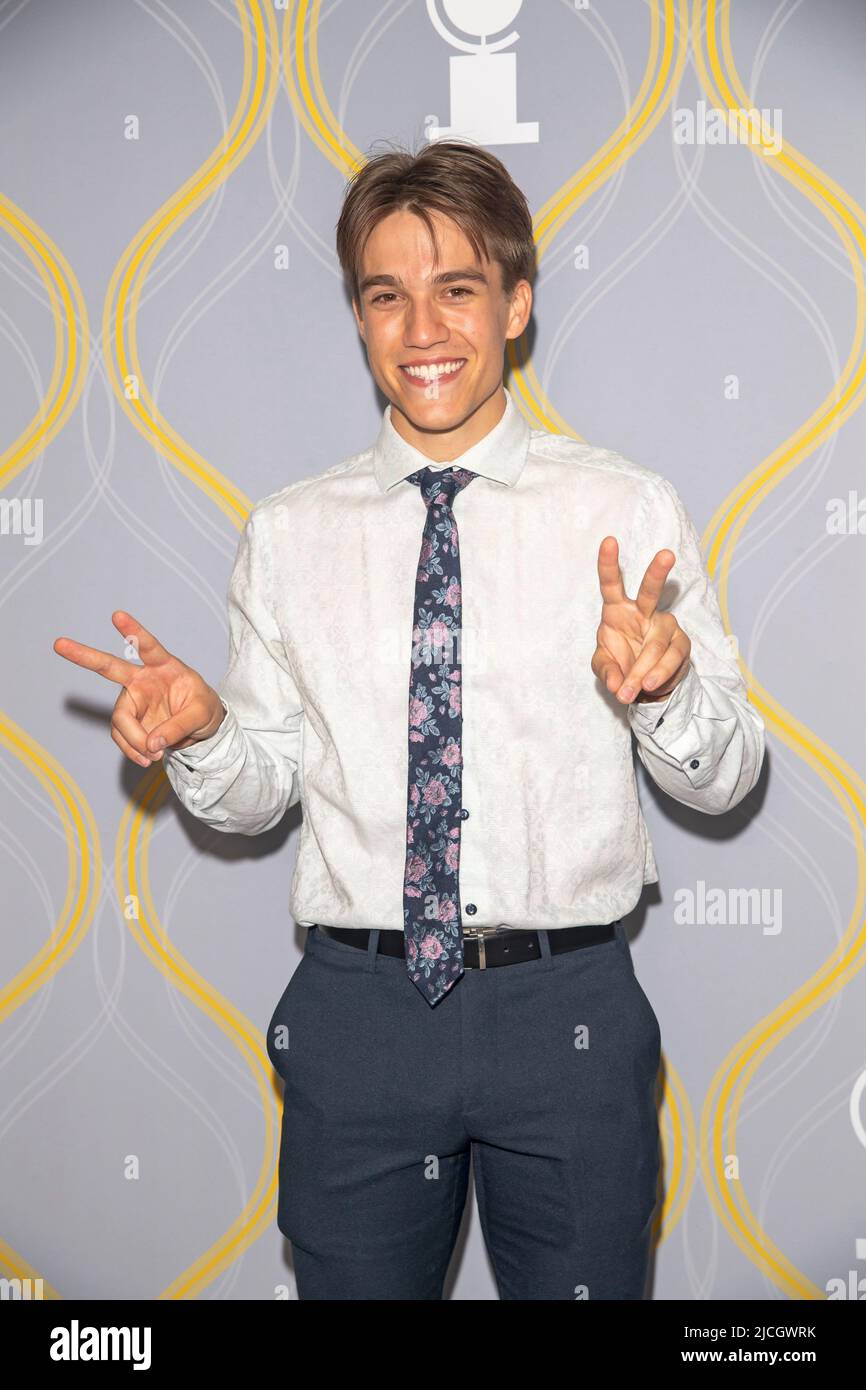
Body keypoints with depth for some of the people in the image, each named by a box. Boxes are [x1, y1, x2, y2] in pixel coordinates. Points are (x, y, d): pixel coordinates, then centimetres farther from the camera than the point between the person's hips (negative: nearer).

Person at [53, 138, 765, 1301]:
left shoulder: (628, 511, -1)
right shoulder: (289, 534, 5)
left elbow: (722, 778, -1)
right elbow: (262, 784, 8)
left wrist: (666, 687, -22)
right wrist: (199, 735, -13)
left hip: (567, 1014, -1)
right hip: (357, 1004, 1)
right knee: (355, 1283, 15)